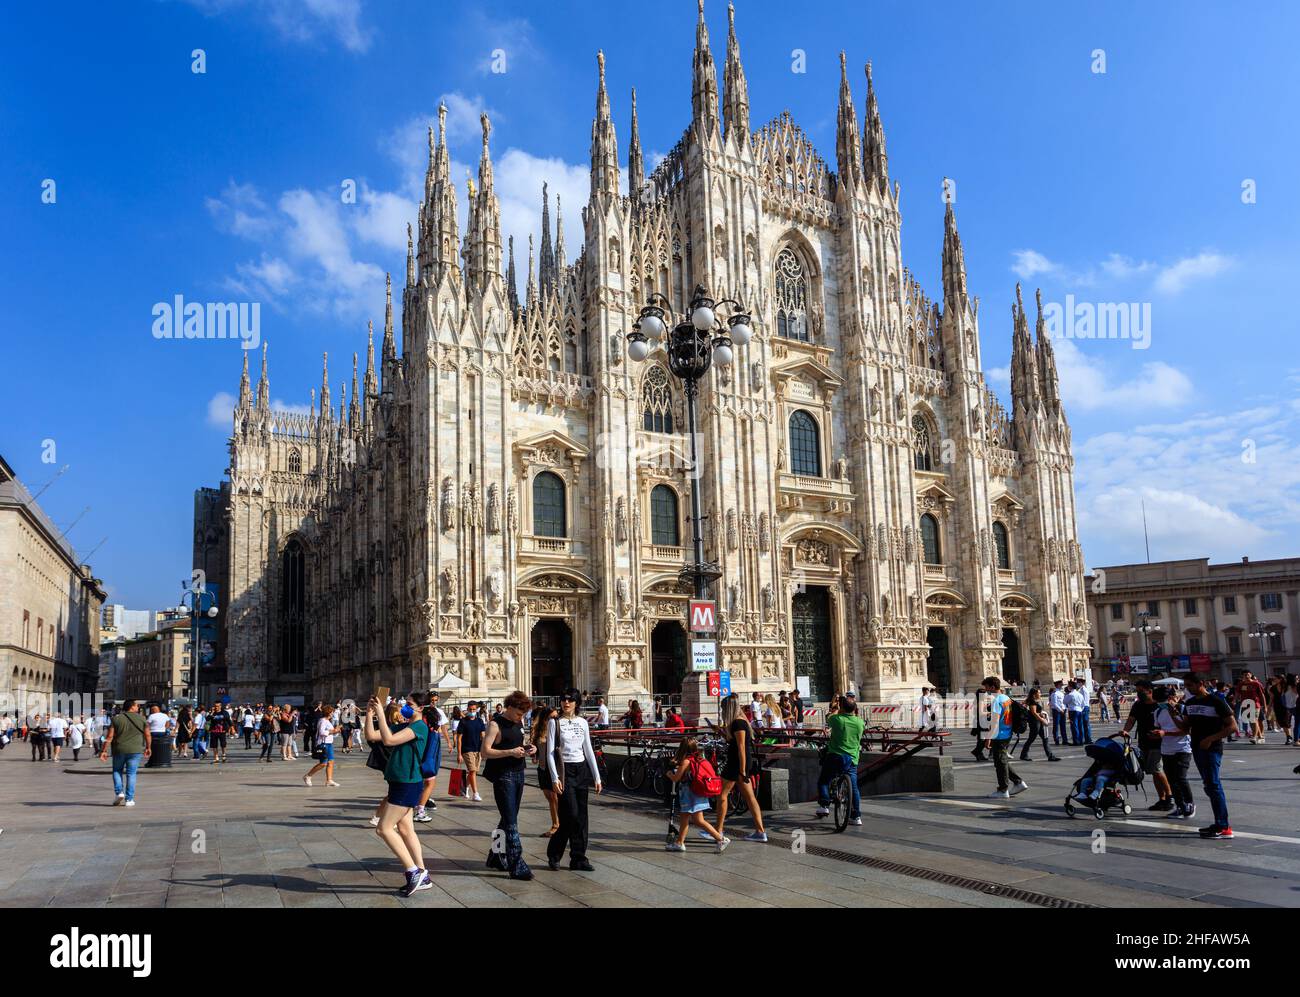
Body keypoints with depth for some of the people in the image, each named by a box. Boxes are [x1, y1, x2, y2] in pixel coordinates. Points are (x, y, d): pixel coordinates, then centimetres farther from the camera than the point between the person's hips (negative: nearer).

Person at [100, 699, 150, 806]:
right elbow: (147, 735, 1)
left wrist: (104, 751, -1)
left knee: (117, 771, 20)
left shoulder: (116, 719, 0)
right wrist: (148, 748, 13)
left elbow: (109, 736, -5)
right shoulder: (141, 719, 0)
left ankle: (119, 792, 4)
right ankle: (129, 799, 3)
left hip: (119, 750, 0)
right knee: (131, 773, 5)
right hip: (135, 750, 0)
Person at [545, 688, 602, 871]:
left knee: (581, 817, 4)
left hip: (581, 770, 5)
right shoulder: (554, 722, -3)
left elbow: (588, 750, 12)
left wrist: (597, 777, 9)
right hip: (564, 771, -5)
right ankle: (553, 854, 9)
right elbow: (550, 752, -6)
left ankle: (578, 859, 11)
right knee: (571, 815, -10)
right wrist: (555, 778, -15)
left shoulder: (582, 722, 9)